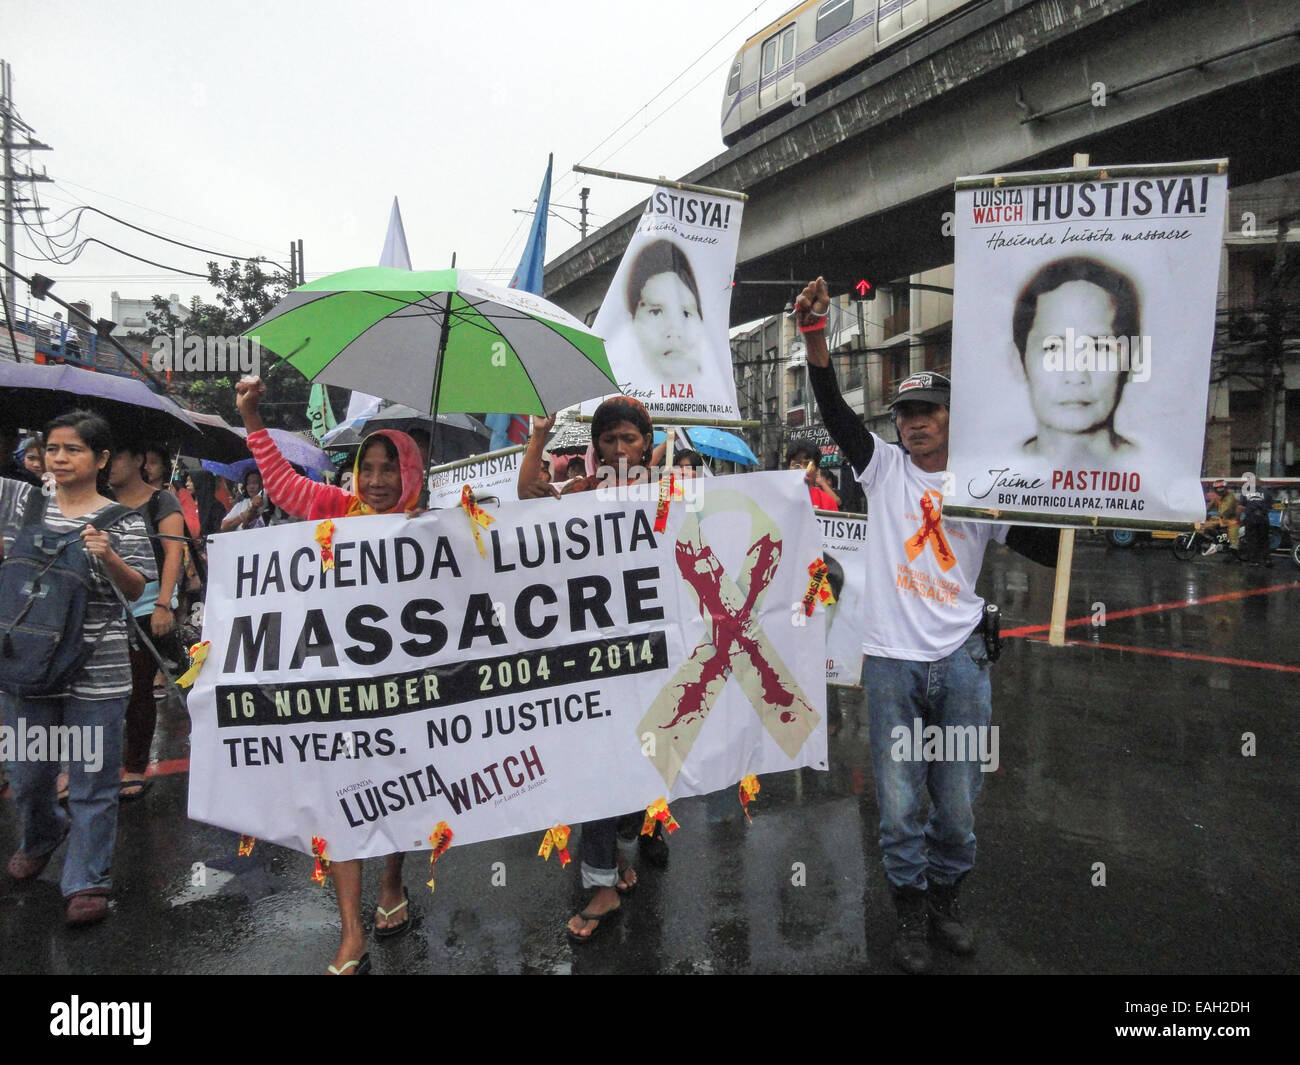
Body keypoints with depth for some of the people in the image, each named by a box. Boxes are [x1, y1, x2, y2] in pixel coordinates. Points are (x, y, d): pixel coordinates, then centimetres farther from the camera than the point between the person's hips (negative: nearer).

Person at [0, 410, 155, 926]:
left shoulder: (122, 520, -3)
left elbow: (136, 591, -6)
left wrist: (109, 557, -22)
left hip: (96, 672, -3)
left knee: (92, 783, 5)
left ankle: (87, 882, 20)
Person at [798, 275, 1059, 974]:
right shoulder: (883, 469, 3)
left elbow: (1050, 551, 2)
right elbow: (835, 412, -11)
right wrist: (815, 338, -24)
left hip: (960, 660, 1)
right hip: (891, 660, -1)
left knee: (957, 801, 12)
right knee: (898, 805, 6)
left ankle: (945, 897, 36)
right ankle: (911, 915, 27)